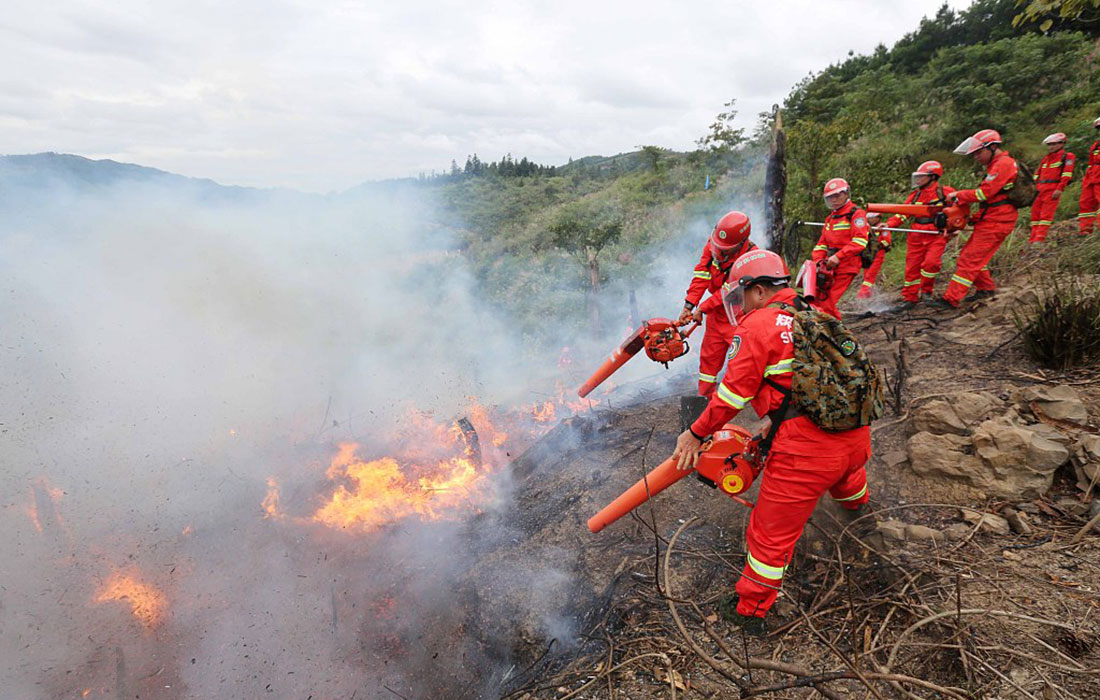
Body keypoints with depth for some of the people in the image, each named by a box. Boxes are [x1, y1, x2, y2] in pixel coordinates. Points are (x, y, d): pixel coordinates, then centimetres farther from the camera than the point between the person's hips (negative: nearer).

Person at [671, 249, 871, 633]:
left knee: (773, 530, 7)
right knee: (844, 470, 42)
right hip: (856, 435, 9)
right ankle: (855, 500, 76)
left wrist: (695, 434, 5)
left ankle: (752, 611, 22)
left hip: (807, 446, -8)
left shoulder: (757, 326, -8)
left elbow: (732, 395, -7)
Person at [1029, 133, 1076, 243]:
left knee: (1046, 214, -12)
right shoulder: (1046, 158, 22)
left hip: (1053, 190, -7)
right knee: (1035, 213, 6)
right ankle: (1033, 239, 10)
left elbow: (1066, 174, -8)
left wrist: (1059, 189, -17)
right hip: (1040, 190, 7)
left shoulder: (1067, 157, 2)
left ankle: (1039, 239, -18)